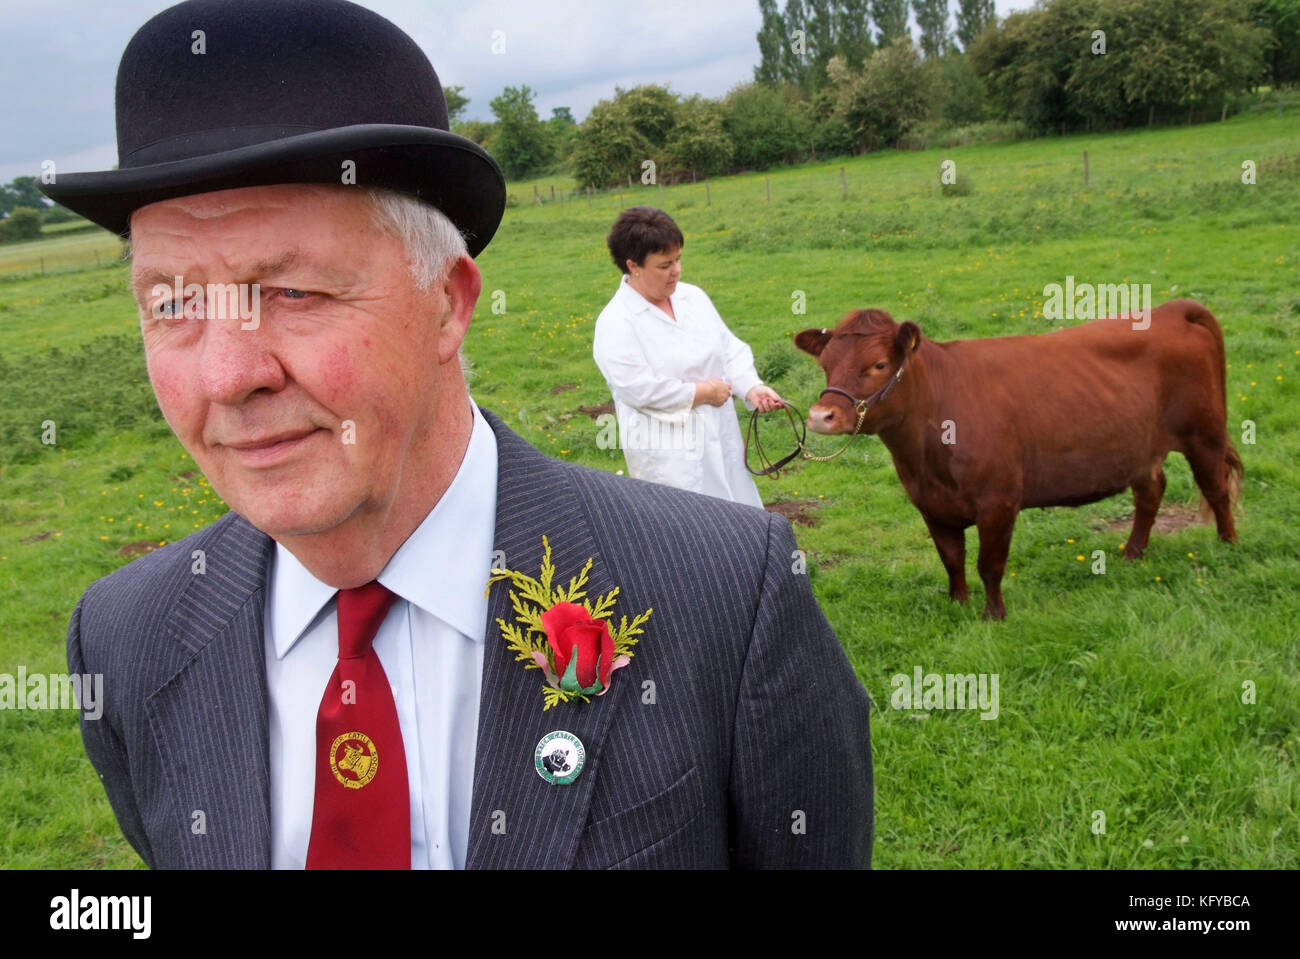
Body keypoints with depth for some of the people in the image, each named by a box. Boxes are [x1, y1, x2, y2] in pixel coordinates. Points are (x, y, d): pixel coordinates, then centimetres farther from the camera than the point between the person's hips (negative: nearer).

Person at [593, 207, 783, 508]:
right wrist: (704, 392, -13)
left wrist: (752, 388, -9)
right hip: (668, 458, -7)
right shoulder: (615, 324, -12)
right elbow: (640, 389, -21)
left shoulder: (693, 297, 9)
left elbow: (729, 348, 10)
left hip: (722, 440, 7)